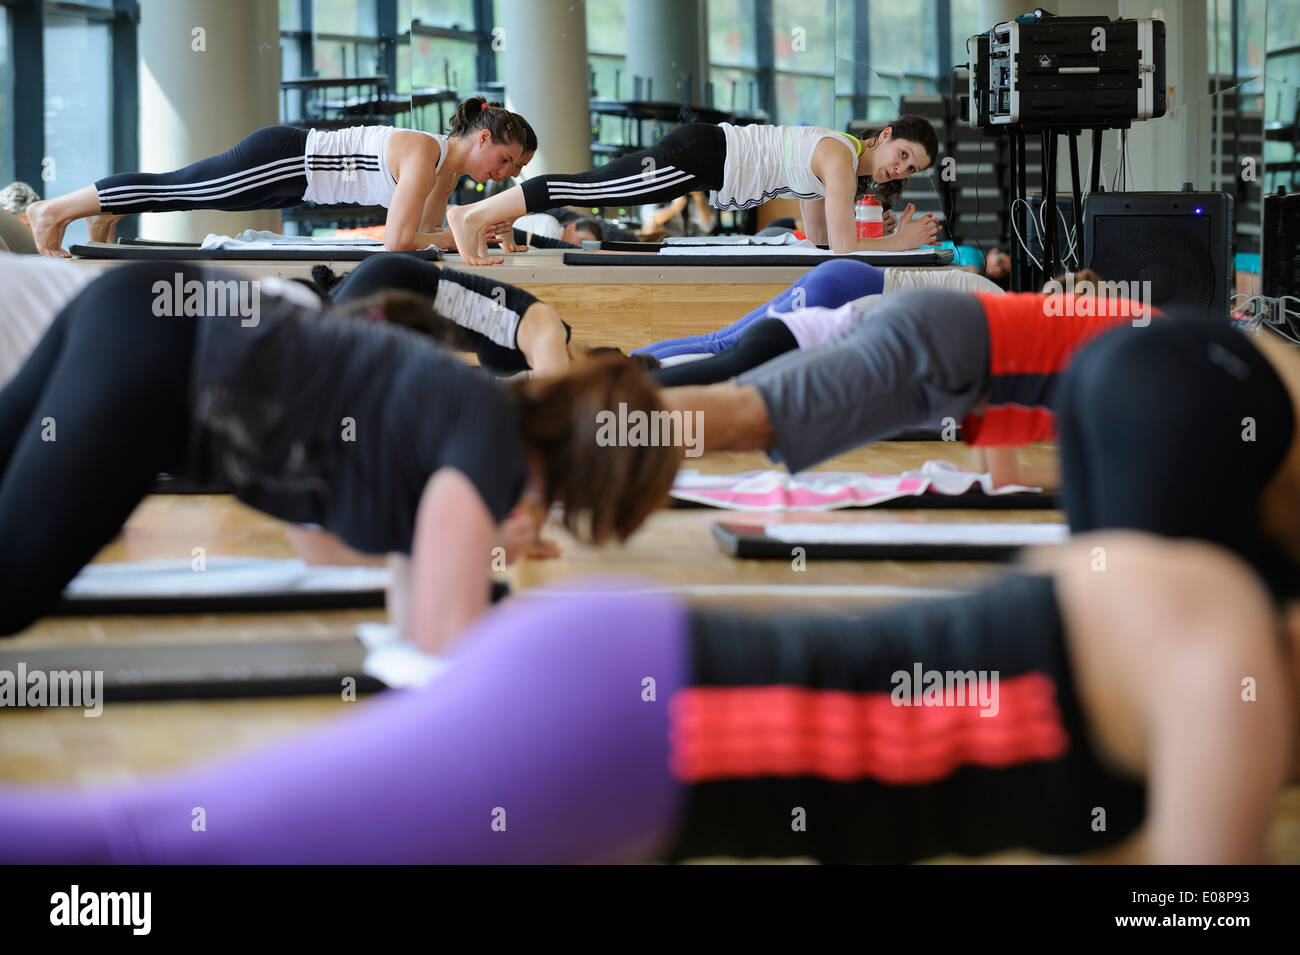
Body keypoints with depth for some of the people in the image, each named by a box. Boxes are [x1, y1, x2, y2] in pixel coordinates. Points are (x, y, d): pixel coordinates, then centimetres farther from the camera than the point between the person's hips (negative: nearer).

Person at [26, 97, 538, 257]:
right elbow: (399, 241, -29)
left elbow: (427, 230, 13)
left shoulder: (451, 165, 2)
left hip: (297, 175, 8)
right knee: (172, 188, 2)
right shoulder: (425, 155, -25)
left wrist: (482, 232, -1)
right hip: (282, 159, -8)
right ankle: (54, 210, 13)